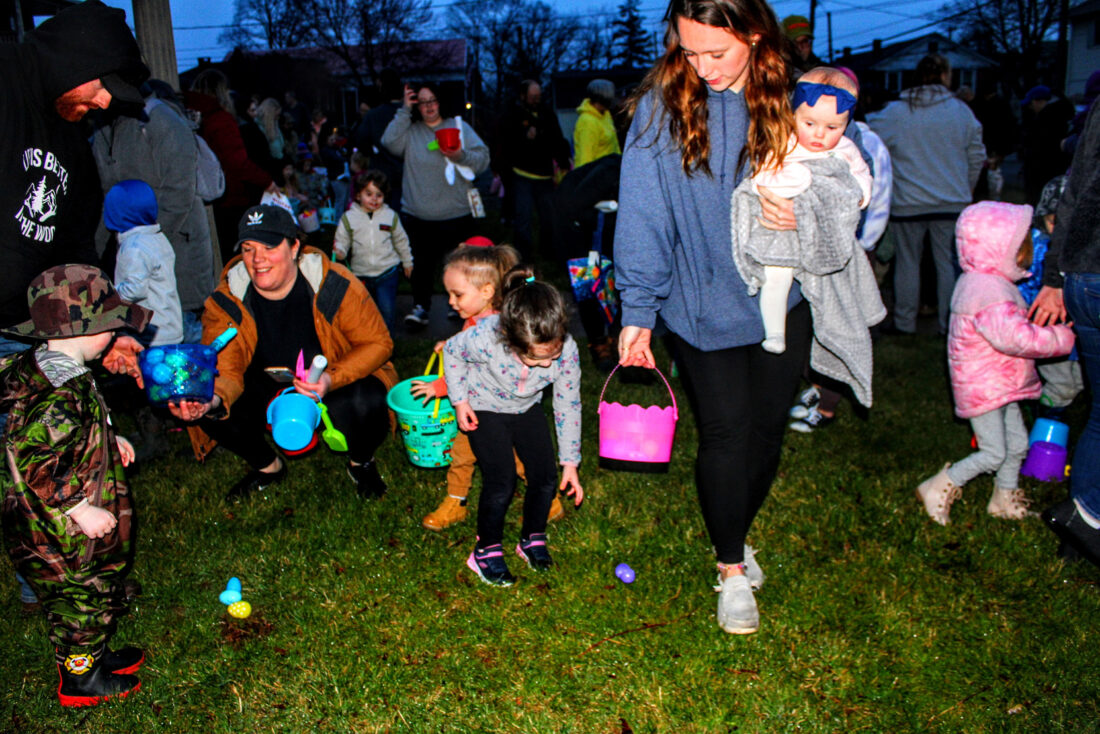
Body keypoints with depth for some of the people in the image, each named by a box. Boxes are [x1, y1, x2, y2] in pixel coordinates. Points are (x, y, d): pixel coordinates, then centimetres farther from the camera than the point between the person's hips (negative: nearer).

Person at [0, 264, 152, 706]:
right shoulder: (61, 396, -32)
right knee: (83, 599, 11)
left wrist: (108, 441, 13)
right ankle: (79, 679, 29)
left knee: (94, 596, 25)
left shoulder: (41, 367, 0)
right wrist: (81, 509, -26)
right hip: (64, 536, -9)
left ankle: (94, 656, 43)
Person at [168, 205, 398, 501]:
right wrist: (212, 399, -43)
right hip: (266, 388, 3)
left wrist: (331, 380, -34)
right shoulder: (226, 302, -13)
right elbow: (225, 371, -16)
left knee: (365, 403, -35)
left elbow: (377, 343, -15)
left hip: (337, 385, -2)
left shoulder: (335, 285, -21)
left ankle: (361, 463, 4)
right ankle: (268, 466, 11)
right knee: (211, 412, -23)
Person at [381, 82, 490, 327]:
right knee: (422, 262, 3)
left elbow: (483, 159, 1)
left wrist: (461, 156, -18)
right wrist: (405, 110, -9)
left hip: (457, 214, 0)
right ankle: (420, 306, 14)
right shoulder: (410, 130, 9)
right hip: (418, 216, 0)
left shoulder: (459, 127, 7)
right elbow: (390, 143, -11)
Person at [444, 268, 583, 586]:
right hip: (485, 408, -3)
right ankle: (487, 549, 10)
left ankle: (533, 539, 24)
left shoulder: (567, 351, -30)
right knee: (501, 482, -13)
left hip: (527, 409, 3)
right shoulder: (485, 338, -39)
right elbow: (452, 351, -13)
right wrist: (459, 400, -12)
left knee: (545, 478, -2)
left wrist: (570, 462, -9)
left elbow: (568, 406, -15)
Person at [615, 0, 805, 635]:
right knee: (727, 435, -2)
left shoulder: (792, 99, -3)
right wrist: (638, 311, -11)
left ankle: (736, 533, 37)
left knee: (768, 429, 12)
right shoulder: (662, 106, -9)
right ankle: (733, 567, 18)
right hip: (704, 308, -2)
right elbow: (643, 214, -8)